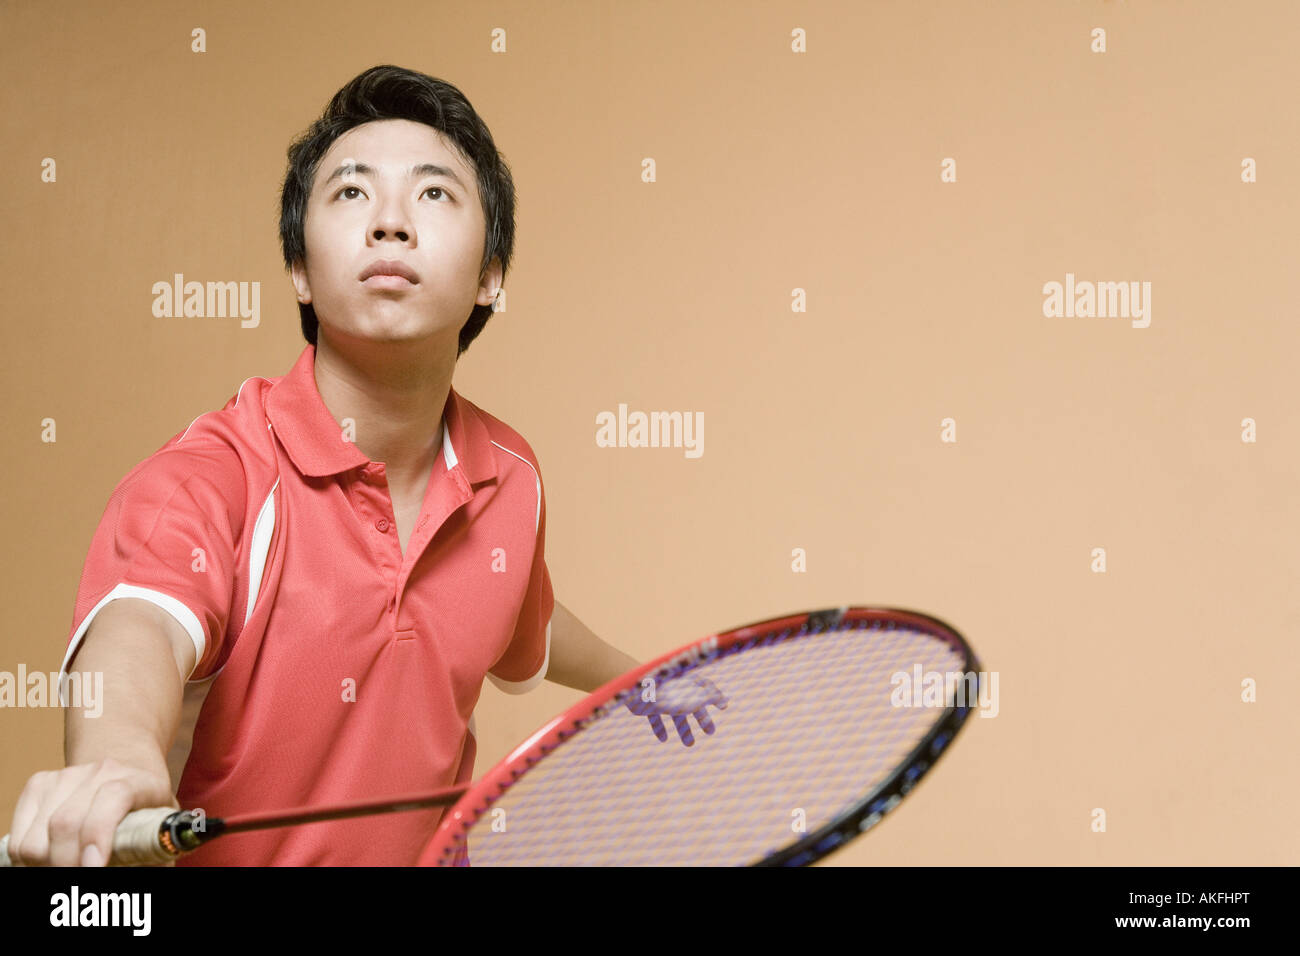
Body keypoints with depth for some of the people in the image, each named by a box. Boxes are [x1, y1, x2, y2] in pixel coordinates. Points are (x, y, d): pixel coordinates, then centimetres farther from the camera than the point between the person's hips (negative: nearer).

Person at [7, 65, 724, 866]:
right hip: (223, 852, -3)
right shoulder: (205, 477, -17)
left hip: (432, 846, 3)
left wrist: (635, 678, 32)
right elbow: (140, 628, -36)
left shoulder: (512, 477, -1)